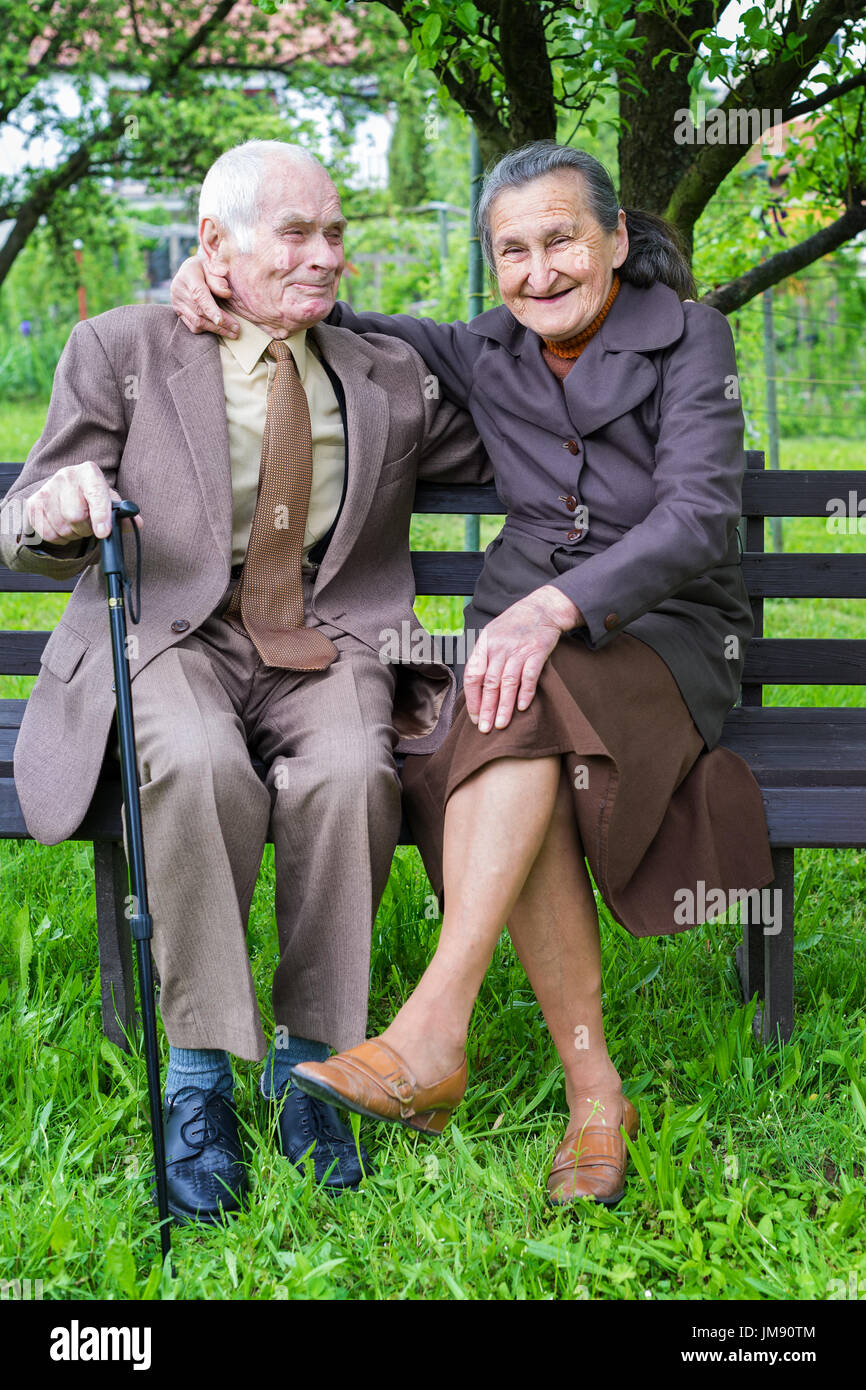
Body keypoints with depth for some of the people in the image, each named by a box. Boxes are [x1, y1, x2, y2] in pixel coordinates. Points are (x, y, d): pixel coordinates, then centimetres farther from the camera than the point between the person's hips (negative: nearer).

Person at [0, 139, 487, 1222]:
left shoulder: (389, 379, 17)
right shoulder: (119, 350, 8)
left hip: (324, 647, 2)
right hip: (171, 636, -2)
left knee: (349, 777, -32)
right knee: (200, 767, -36)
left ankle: (308, 1062, -15)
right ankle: (199, 1077, -23)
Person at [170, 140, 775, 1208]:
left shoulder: (687, 340, -5)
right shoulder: (487, 355, 9)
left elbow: (698, 518, -18)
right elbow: (335, 328, 20)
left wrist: (555, 608, -34)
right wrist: (220, 275, -2)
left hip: (666, 634, -3)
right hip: (524, 637, 3)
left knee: (527, 701, -37)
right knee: (528, 779, -33)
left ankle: (431, 1037, -43)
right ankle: (594, 1095, -25)